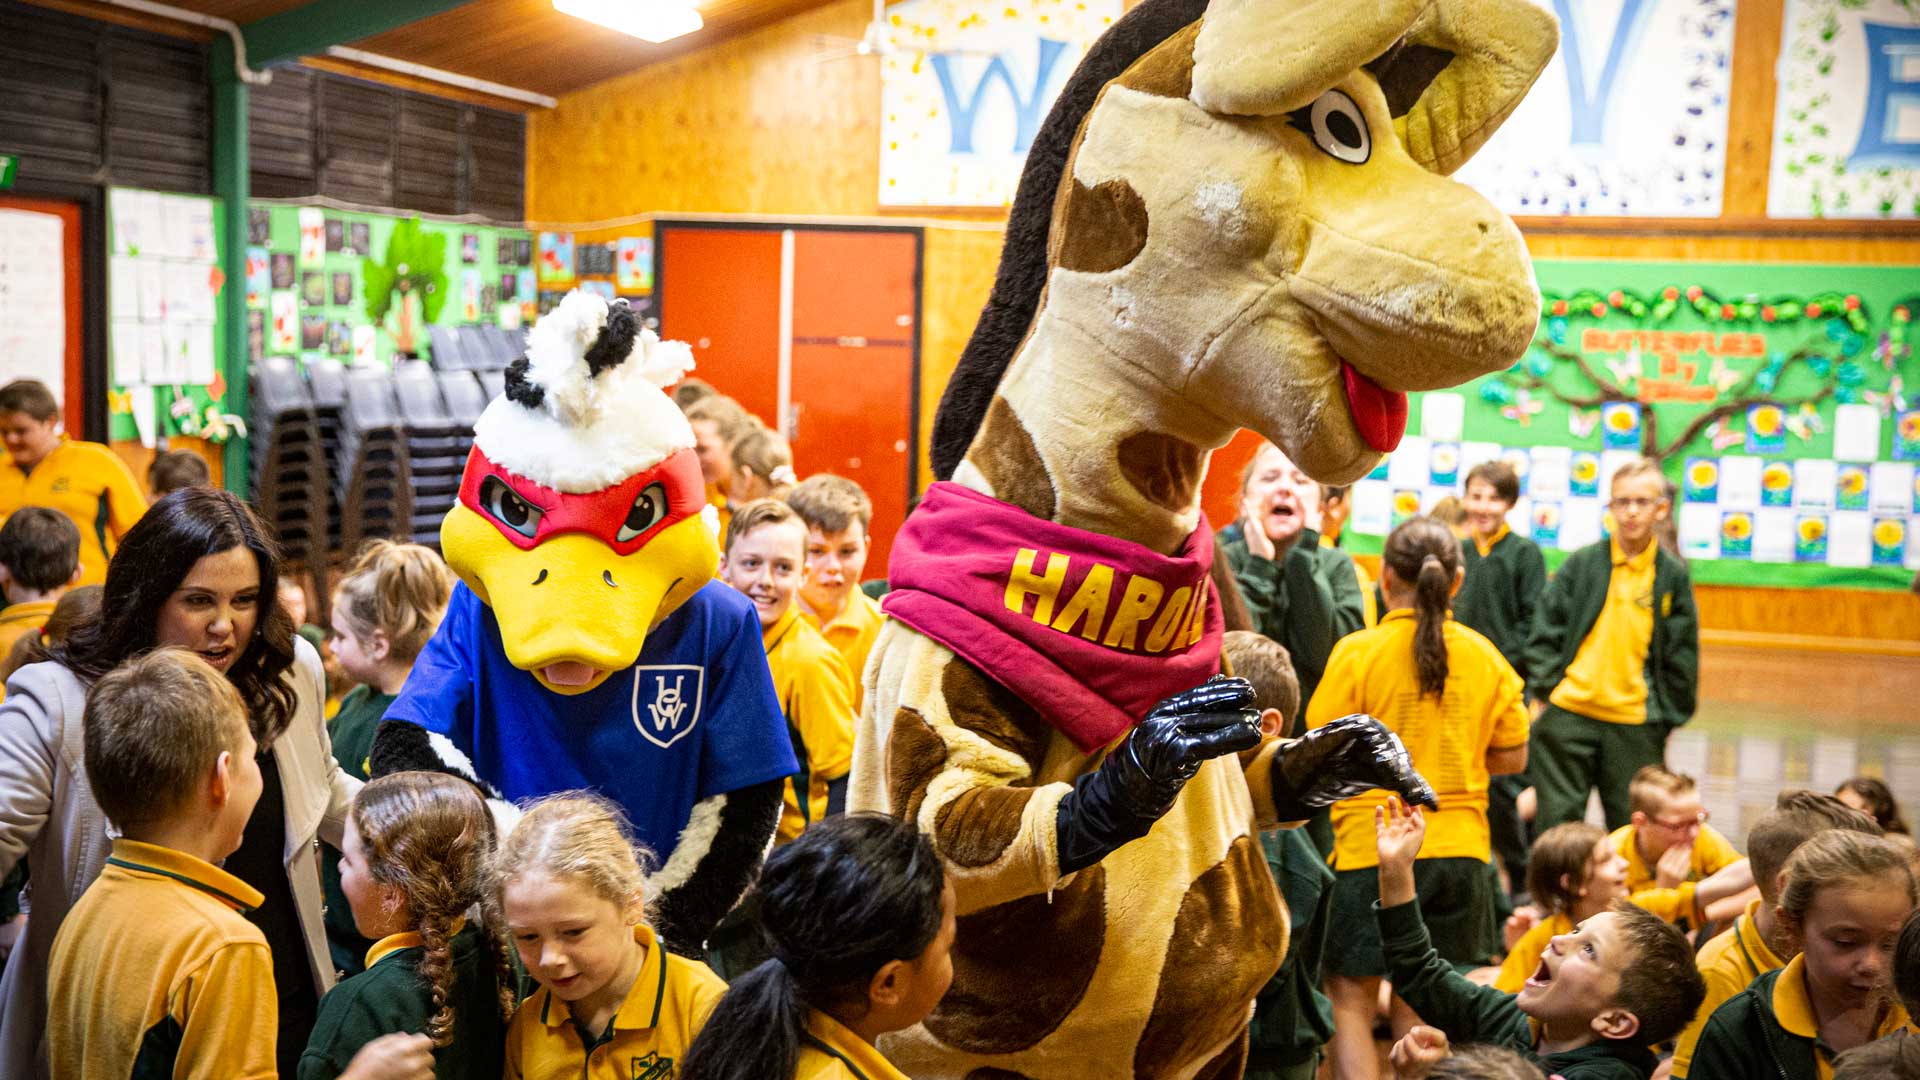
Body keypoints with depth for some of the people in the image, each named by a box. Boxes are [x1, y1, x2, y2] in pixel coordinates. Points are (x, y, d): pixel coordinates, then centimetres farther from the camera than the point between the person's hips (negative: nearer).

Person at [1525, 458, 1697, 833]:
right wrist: (1543, 693, -3)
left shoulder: (1672, 576, 3)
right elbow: (1546, 631, 4)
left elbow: (1681, 658, 6)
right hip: (1567, 715, 0)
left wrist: (1667, 719, 3)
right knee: (1555, 824, 5)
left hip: (1636, 722, 0)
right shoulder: (1581, 563, 2)